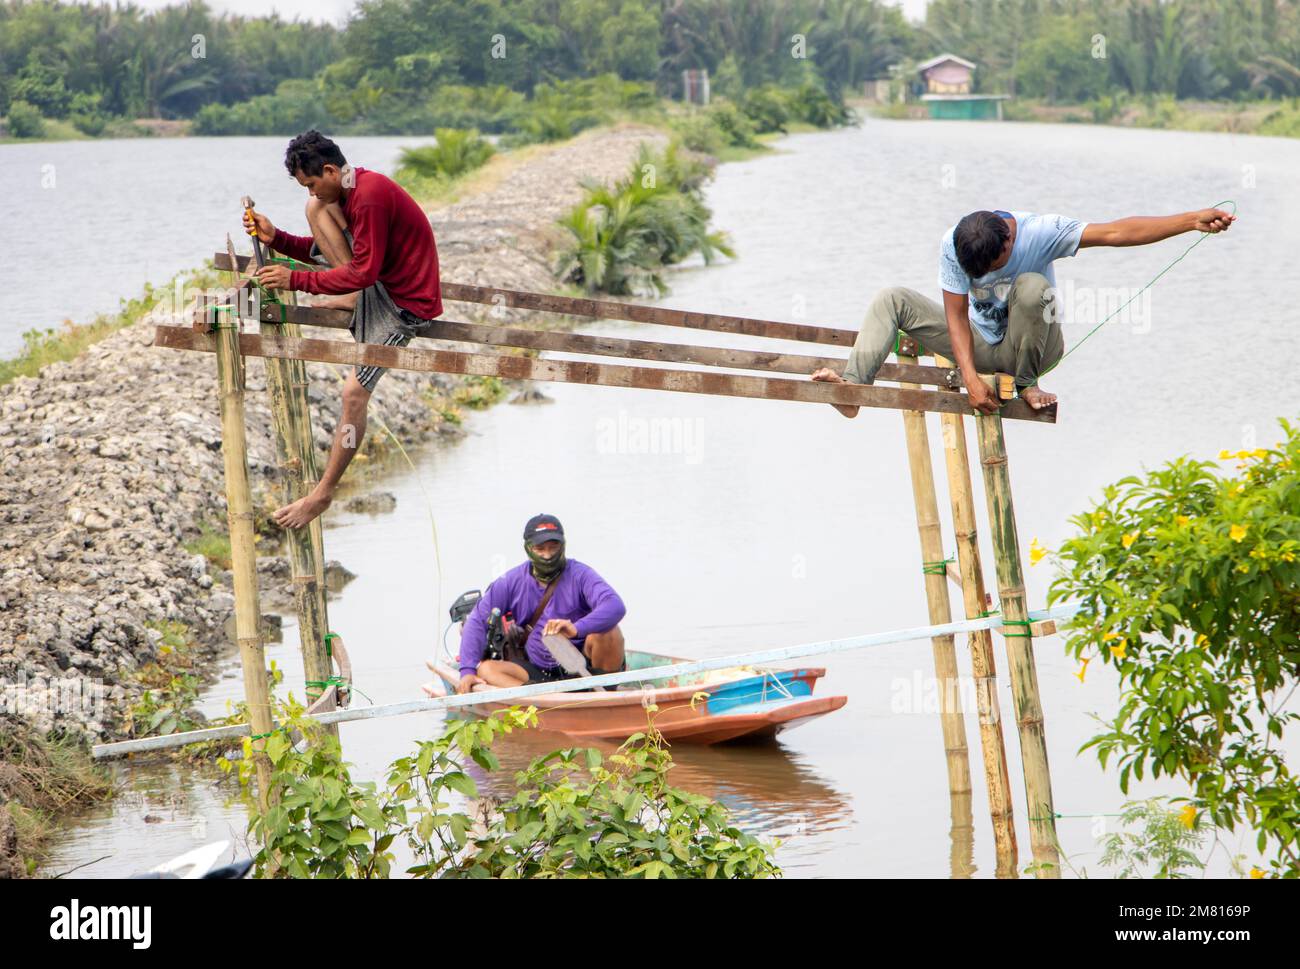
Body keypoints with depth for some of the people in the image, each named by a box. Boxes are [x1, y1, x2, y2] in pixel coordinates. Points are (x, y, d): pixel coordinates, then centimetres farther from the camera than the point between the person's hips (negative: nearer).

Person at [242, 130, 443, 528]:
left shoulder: (371, 196, -26)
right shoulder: (352, 187, 5)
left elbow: (363, 272, -26)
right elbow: (323, 247, 14)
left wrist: (297, 280, -22)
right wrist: (276, 238, 0)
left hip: (405, 303, -10)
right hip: (375, 282, 10)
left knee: (355, 392, -17)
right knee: (315, 209, 4)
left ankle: (323, 493, -8)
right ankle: (355, 299, 1)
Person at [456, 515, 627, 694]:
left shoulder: (579, 575, -9)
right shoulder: (512, 581, 3)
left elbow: (615, 607, -26)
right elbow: (478, 620, 2)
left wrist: (576, 629, -45)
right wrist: (467, 670, -12)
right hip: (539, 674, 4)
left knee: (607, 631, -31)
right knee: (485, 668, -19)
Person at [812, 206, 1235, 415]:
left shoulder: (1041, 232, -26)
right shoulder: (951, 246, -20)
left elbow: (1115, 232, -34)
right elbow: (956, 315, -18)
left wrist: (1192, 220, -46)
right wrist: (971, 379, -31)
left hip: (1033, 346, -3)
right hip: (981, 344, 3)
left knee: (1032, 286, -36)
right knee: (892, 300, -13)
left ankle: (1027, 383, -18)